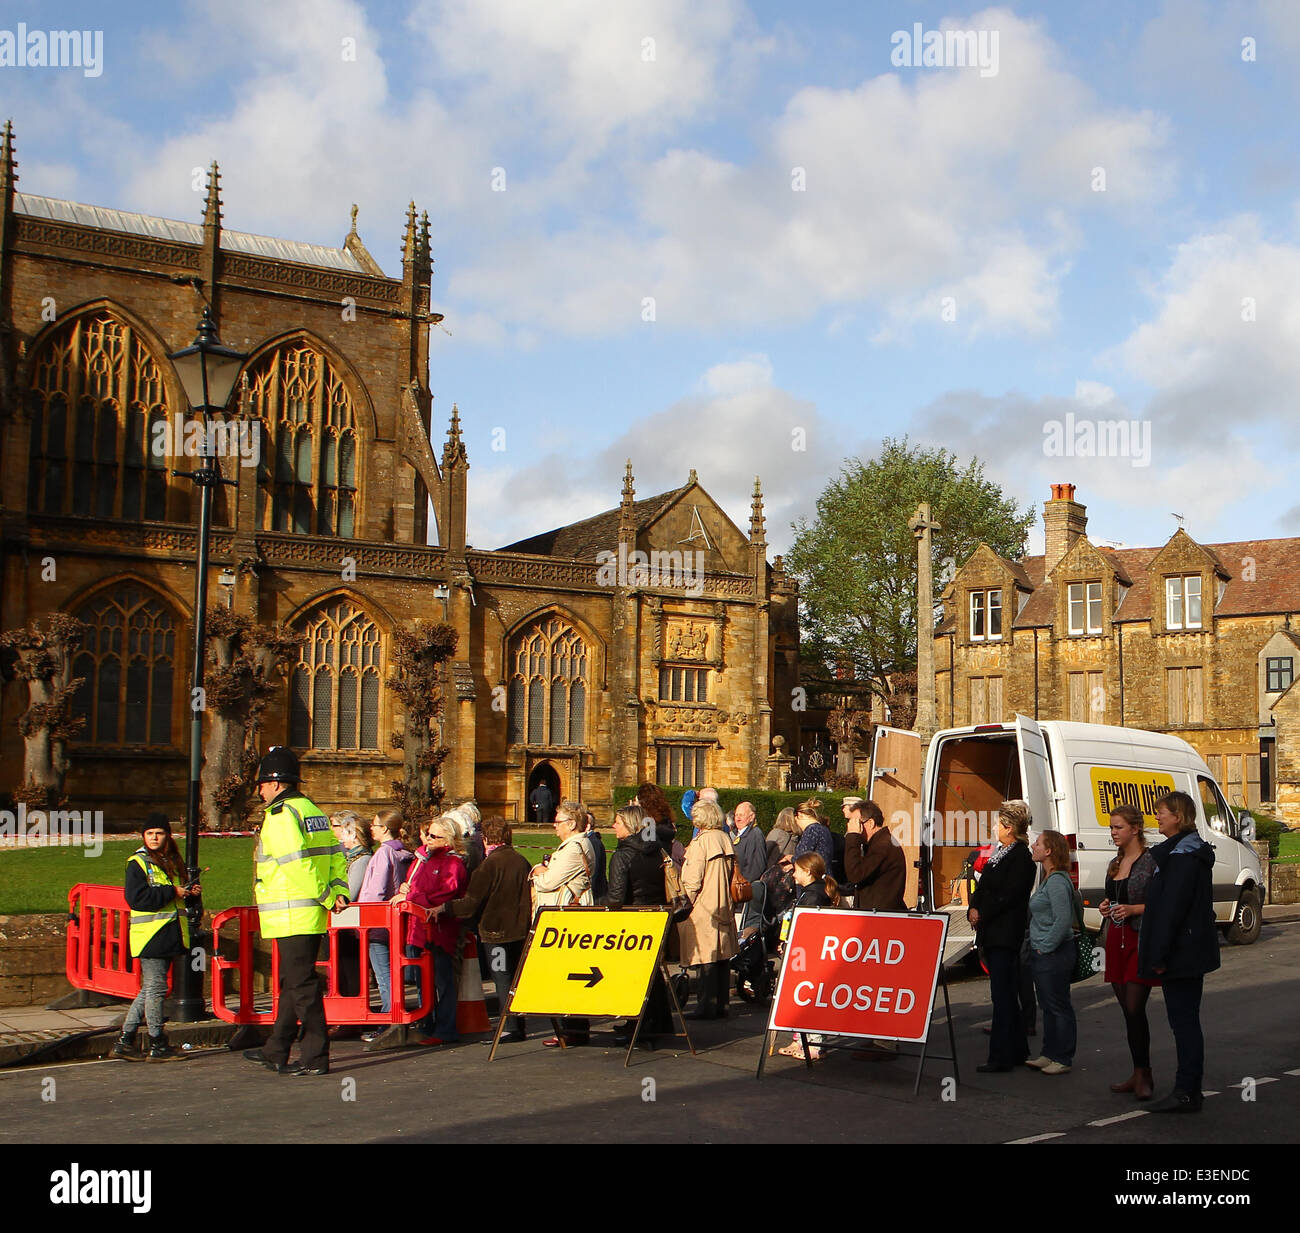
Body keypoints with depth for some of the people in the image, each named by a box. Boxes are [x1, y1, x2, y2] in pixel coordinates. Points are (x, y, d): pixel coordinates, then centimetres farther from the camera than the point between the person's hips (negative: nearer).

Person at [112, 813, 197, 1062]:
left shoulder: (171, 862, 16)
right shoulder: (137, 863, -7)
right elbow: (136, 898, -18)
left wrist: (190, 892, 8)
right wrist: (172, 892, -17)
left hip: (168, 936, 8)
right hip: (150, 936, -8)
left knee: (149, 990, 11)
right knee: (156, 988, -4)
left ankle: (125, 1042, 18)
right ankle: (158, 1046, 4)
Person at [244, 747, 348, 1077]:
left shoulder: (280, 815, -13)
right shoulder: (313, 810, 16)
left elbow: (298, 864, -22)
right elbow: (335, 854, 12)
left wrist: (325, 897, -16)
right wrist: (339, 892, 4)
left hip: (291, 915, -9)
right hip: (312, 914, 9)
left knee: (302, 984, -5)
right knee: (292, 982, 16)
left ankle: (315, 1057, -2)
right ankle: (276, 1052, 27)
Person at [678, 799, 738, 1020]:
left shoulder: (700, 842, -13)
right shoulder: (725, 839, 7)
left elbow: (693, 880, -15)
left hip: (703, 910, -7)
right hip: (723, 908, 7)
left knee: (706, 957, -5)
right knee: (722, 957, 10)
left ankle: (707, 1006, -4)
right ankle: (721, 1004, 15)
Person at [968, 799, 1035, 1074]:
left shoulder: (1021, 856, -11)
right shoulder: (999, 854, 18)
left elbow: (1009, 896, -18)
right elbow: (983, 887, 18)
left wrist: (982, 915, -14)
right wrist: (973, 910, 0)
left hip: (1005, 935, -9)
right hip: (991, 933, 9)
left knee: (1002, 994, -8)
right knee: (1005, 993, 14)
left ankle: (1001, 1056, -7)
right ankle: (1017, 1049, 23)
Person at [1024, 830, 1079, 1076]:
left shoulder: (1057, 881, -18)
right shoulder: (1049, 880, 13)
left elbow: (1063, 920, -25)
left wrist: (1046, 946, -18)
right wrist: (1037, 947, 18)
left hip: (1054, 954, -10)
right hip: (1041, 954, 10)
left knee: (1059, 1006, -1)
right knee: (1048, 1006, 16)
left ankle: (1063, 1059, 6)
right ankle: (1049, 1054, 25)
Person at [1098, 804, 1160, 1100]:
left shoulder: (1151, 860, -8)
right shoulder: (1115, 864, 15)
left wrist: (1134, 909, -19)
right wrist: (1105, 908, 6)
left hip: (1142, 941, -8)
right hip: (1117, 939, 8)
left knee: (1135, 1009, -11)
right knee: (1127, 1010, 9)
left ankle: (1144, 1075, -1)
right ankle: (1138, 1074, 16)